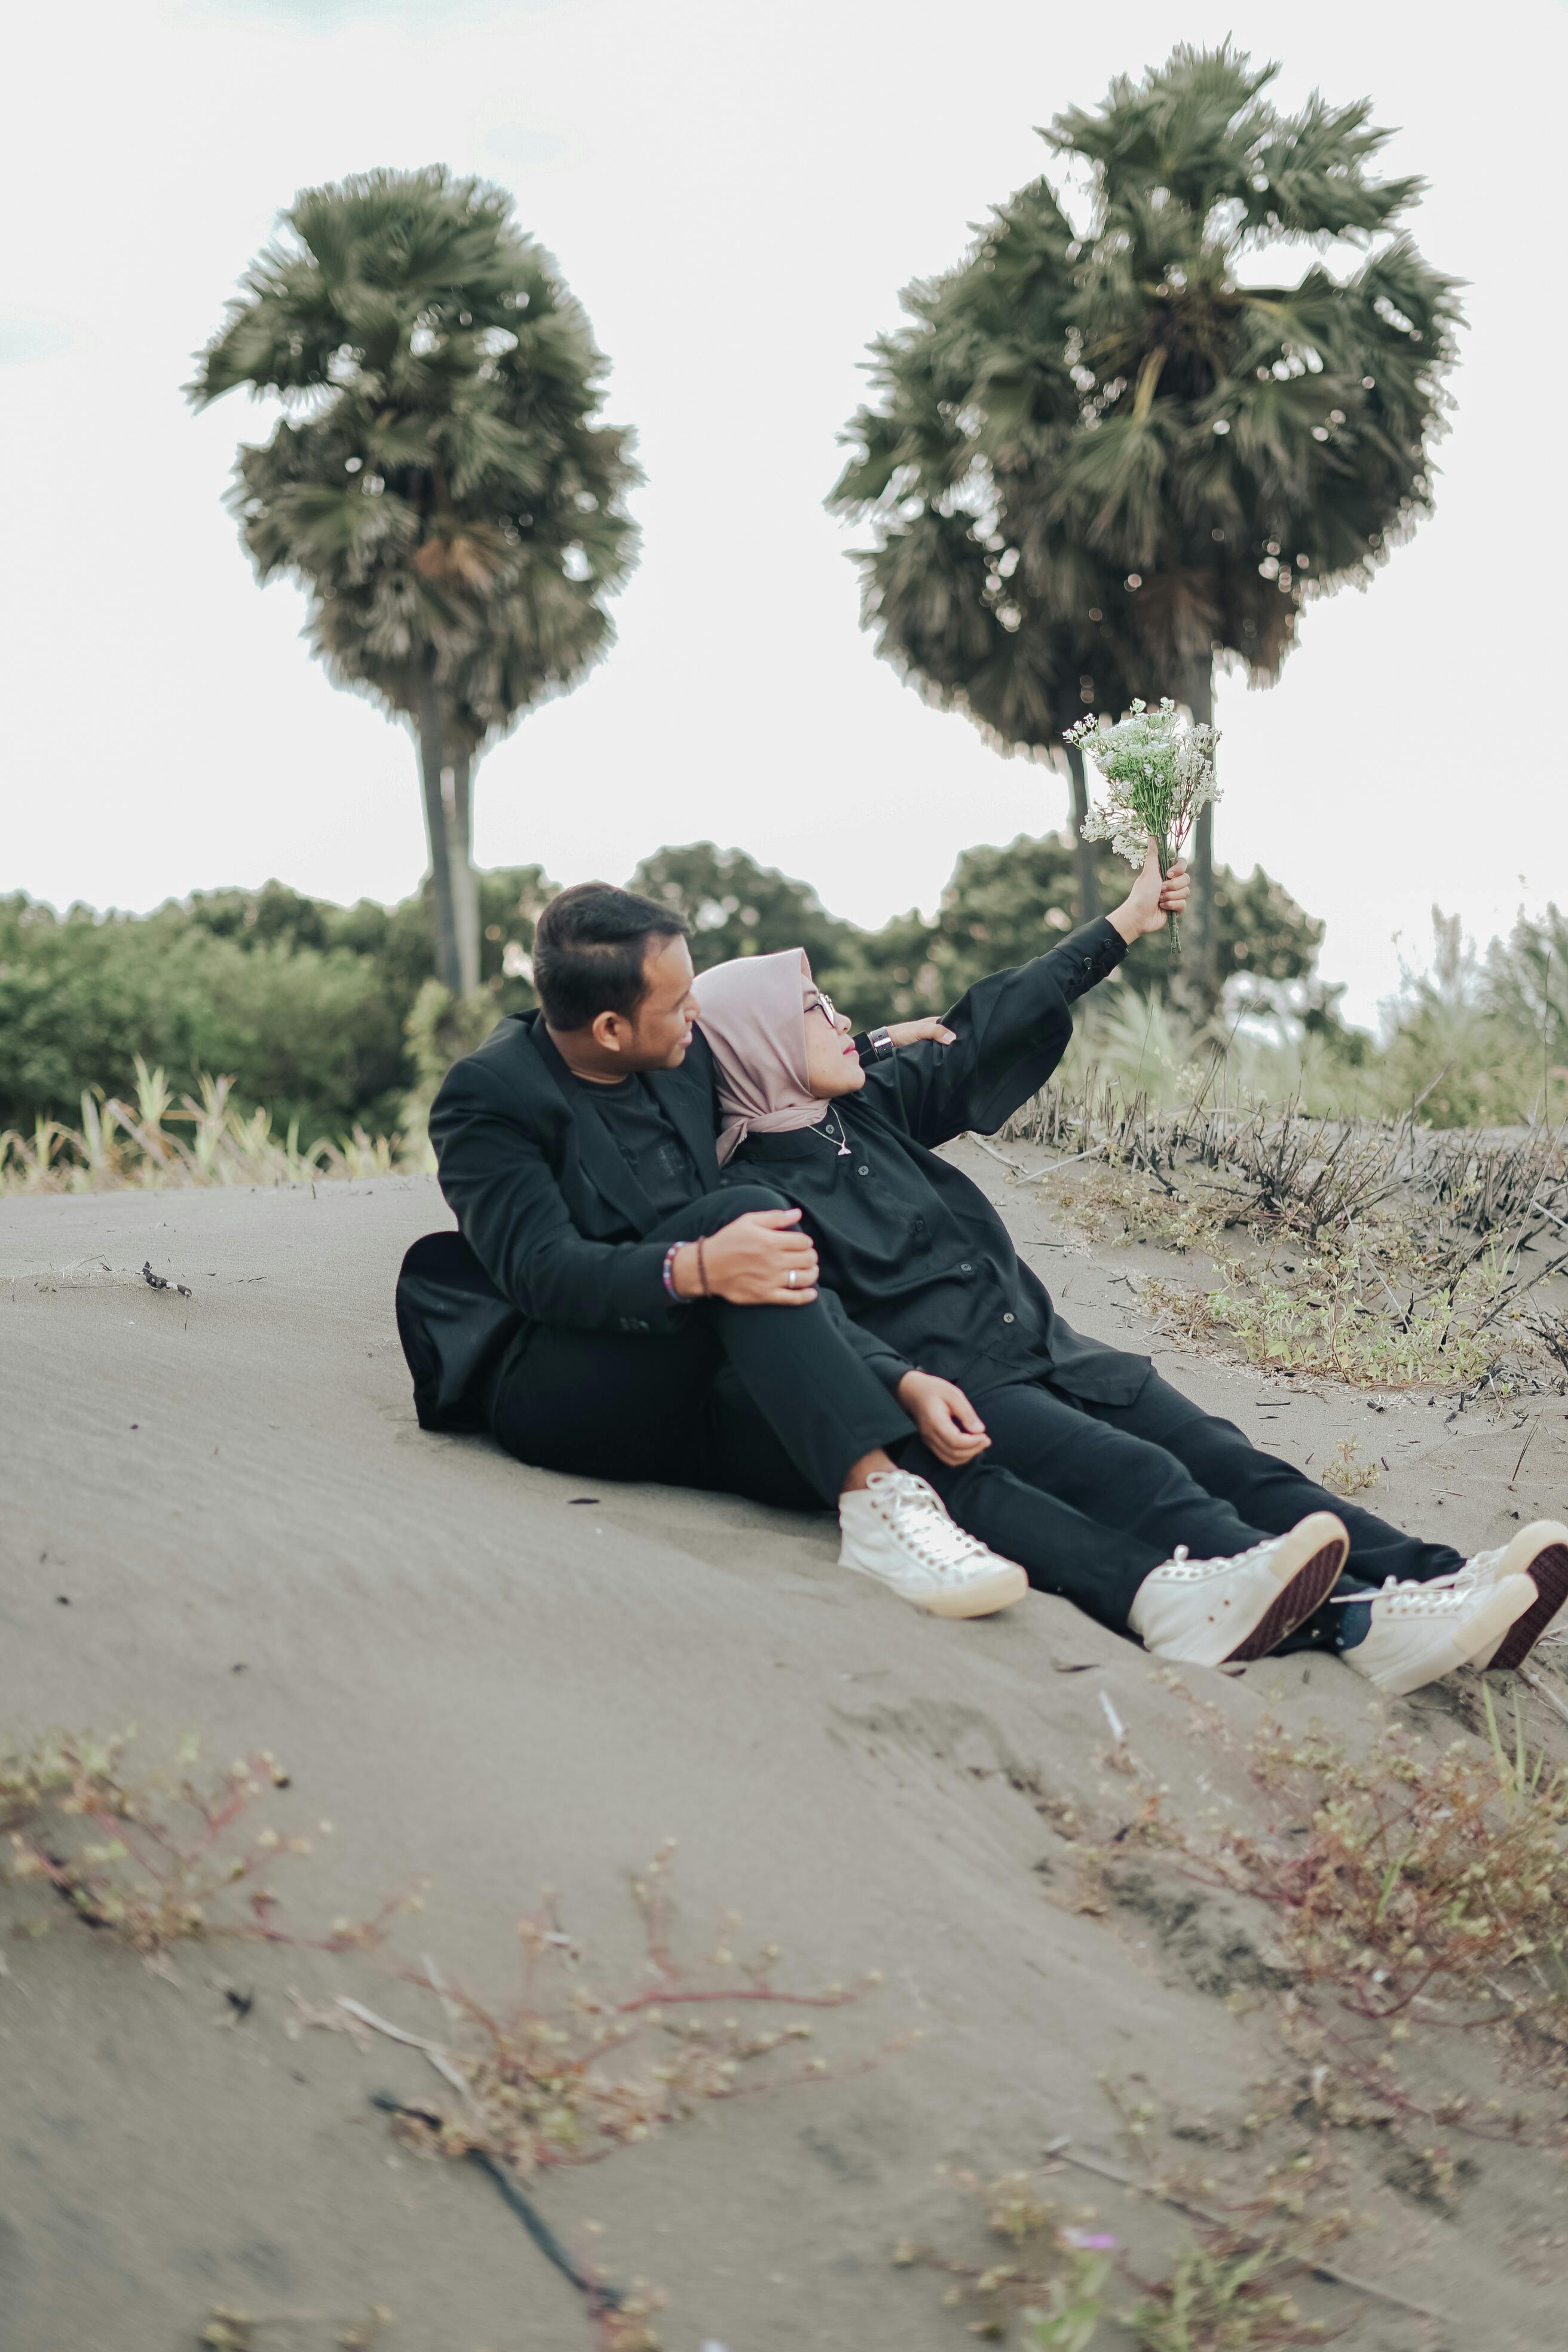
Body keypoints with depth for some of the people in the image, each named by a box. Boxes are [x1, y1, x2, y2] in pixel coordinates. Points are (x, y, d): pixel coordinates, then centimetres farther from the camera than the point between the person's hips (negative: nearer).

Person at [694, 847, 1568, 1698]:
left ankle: (1440, 1584, -33)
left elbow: (982, 1034, 21)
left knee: (1218, 1454, -14)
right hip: (953, 1396, -8)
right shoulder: (757, 1192, -4)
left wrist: (1122, 927, 24)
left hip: (1044, 1354, 8)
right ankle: (1360, 1622, -49)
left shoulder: (871, 1107, 18)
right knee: (1135, 1473, -29)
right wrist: (910, 1389, -31)